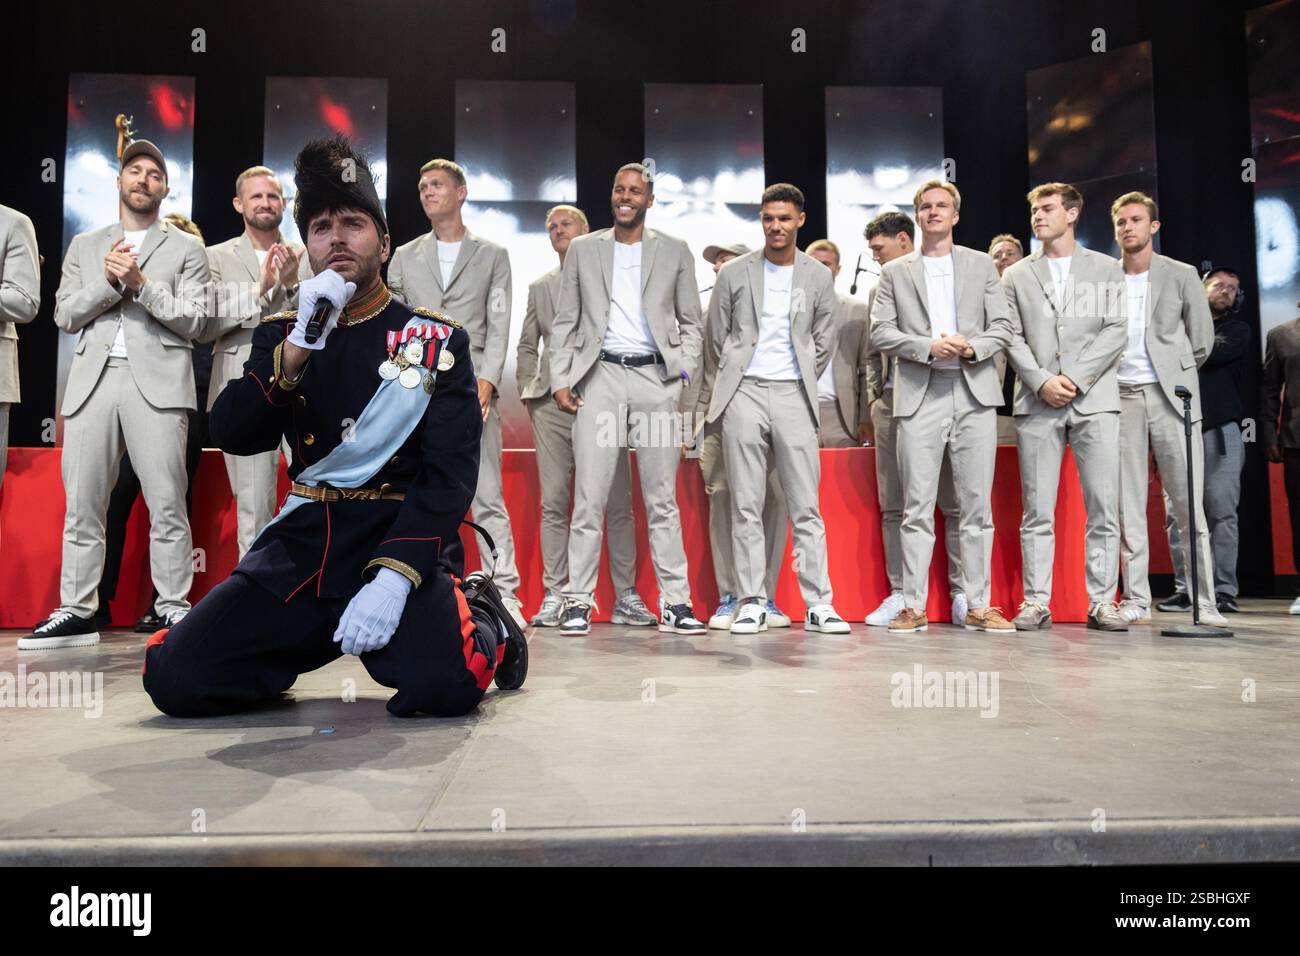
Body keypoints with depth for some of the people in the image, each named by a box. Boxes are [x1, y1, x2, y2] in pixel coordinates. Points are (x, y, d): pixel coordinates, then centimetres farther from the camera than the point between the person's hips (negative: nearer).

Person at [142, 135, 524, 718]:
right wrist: (299, 347, -18)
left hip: (402, 544, -3)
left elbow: (450, 475, -8)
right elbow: (234, 439, -4)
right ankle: (309, 643, 14)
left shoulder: (437, 339, 1)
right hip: (301, 549, 3)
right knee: (176, 679, -13)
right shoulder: (283, 334, 11)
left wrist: (393, 577, -22)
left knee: (443, 687, -28)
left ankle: (486, 634, 7)